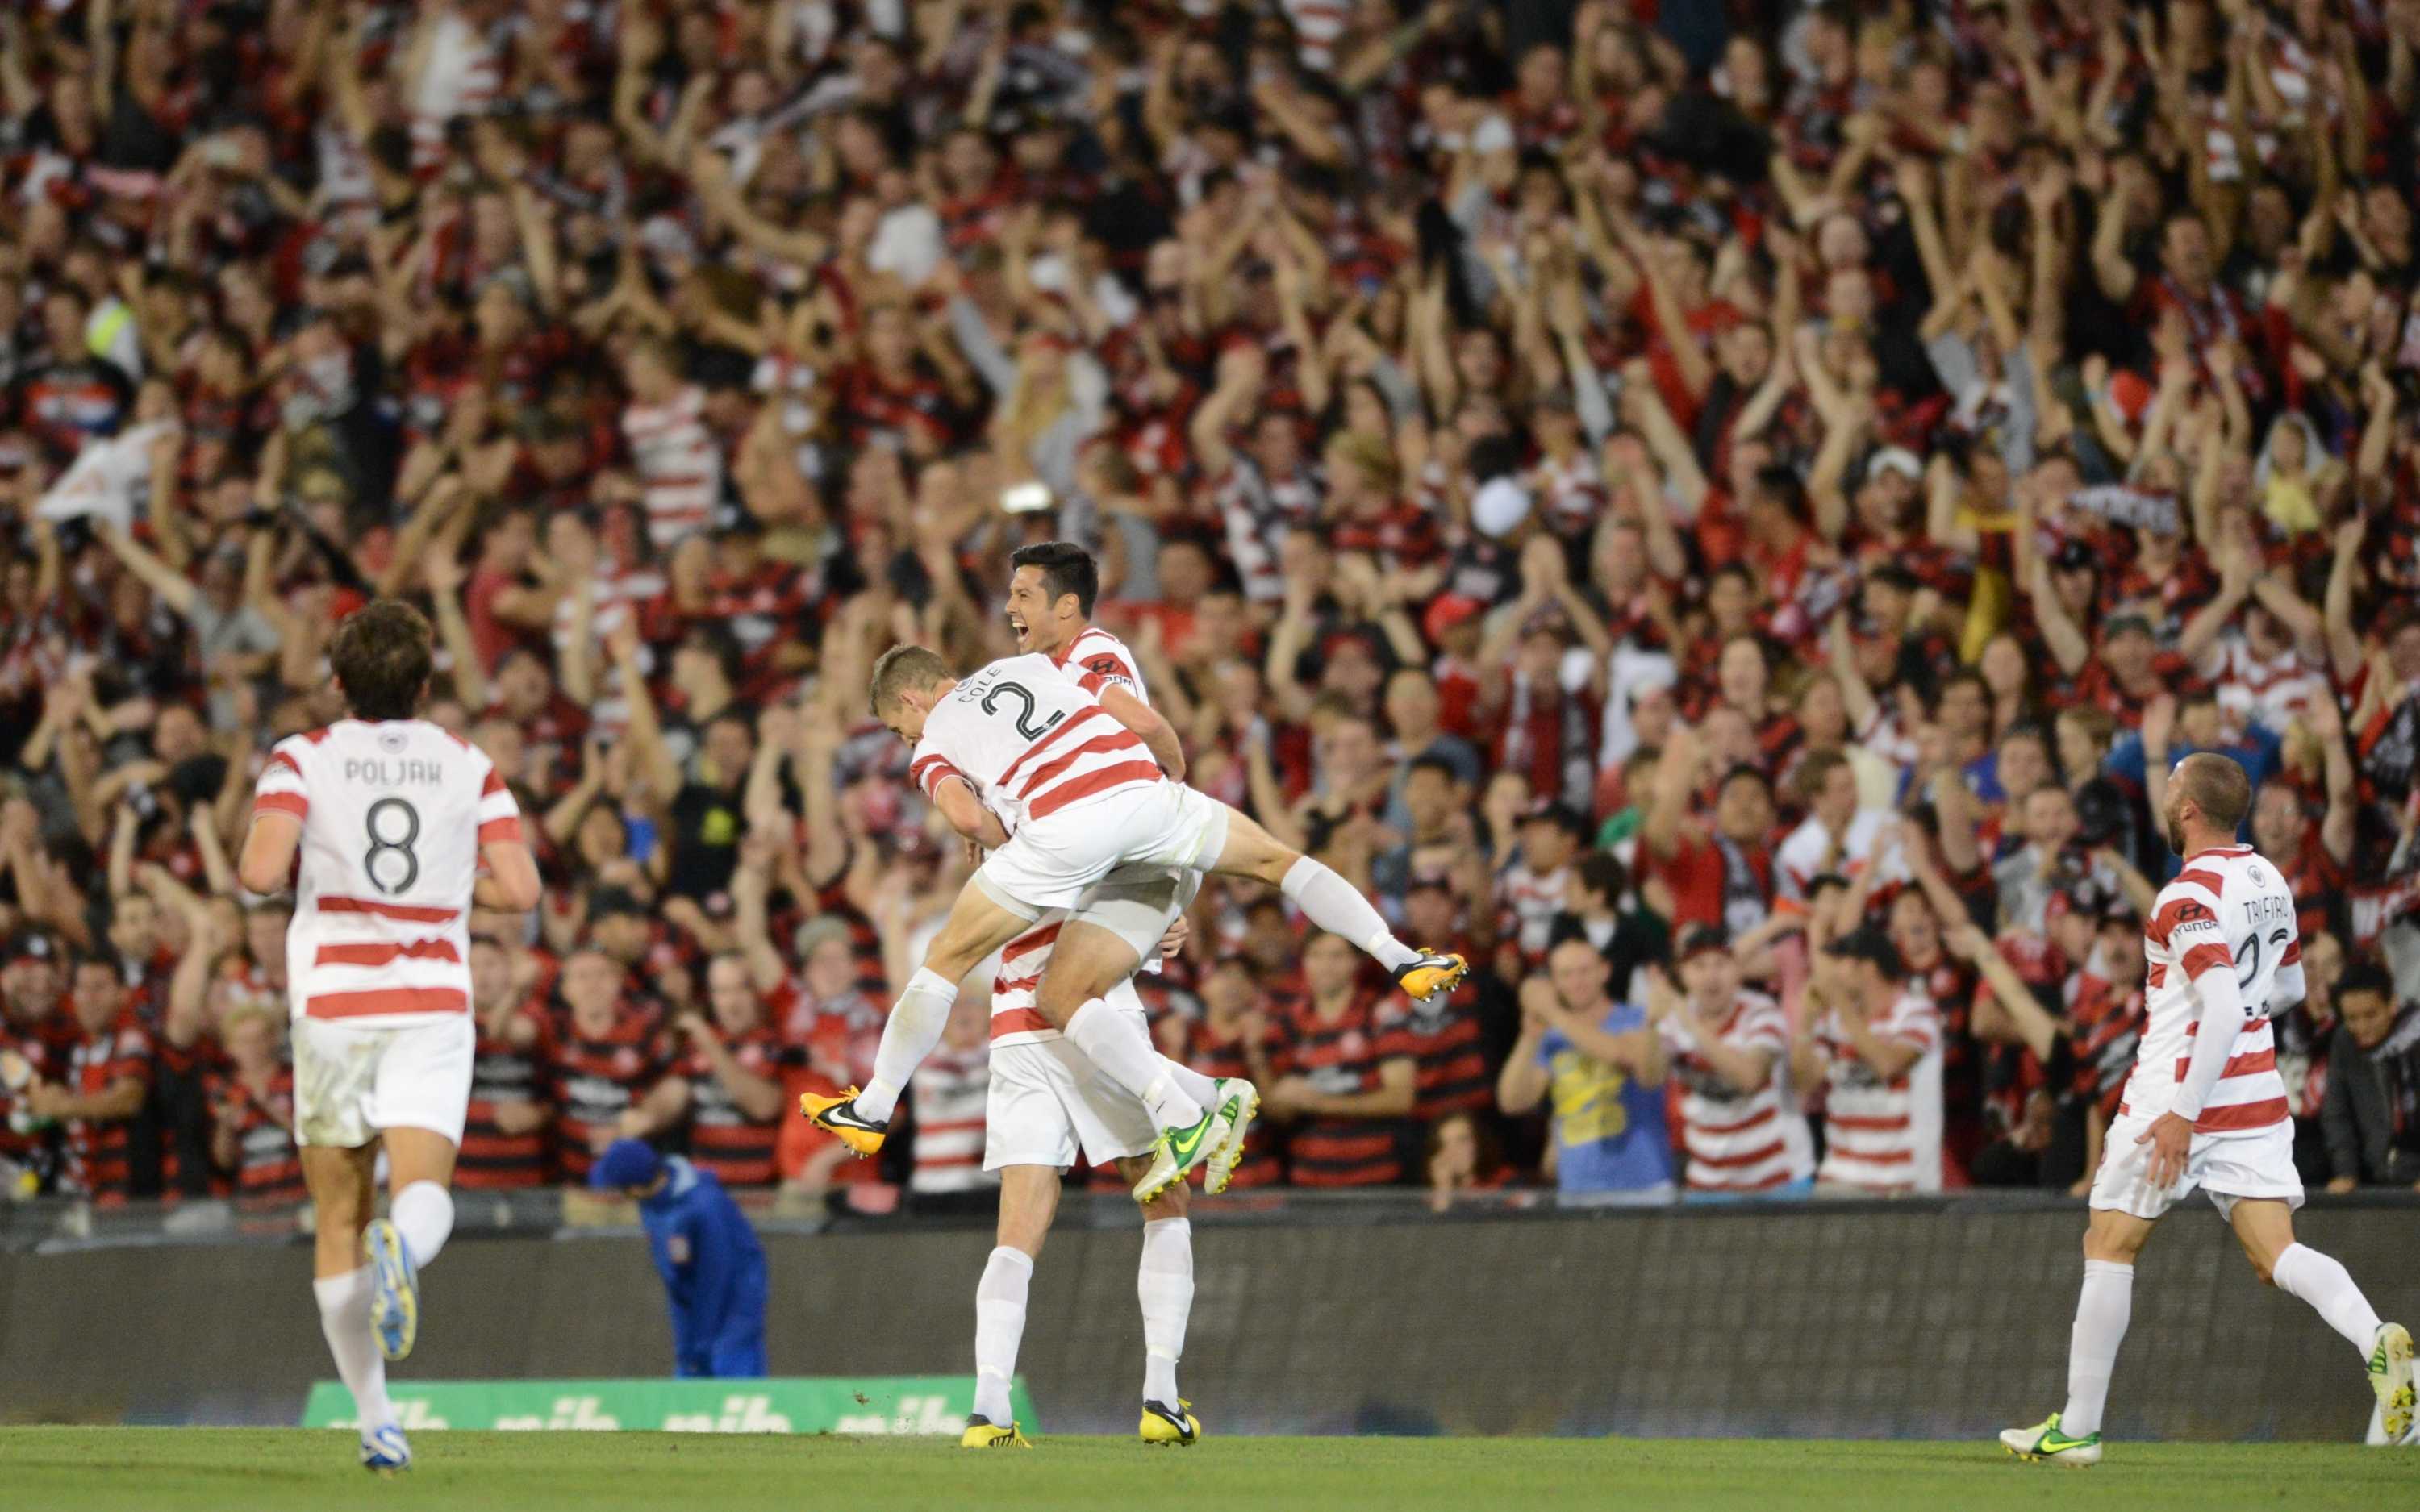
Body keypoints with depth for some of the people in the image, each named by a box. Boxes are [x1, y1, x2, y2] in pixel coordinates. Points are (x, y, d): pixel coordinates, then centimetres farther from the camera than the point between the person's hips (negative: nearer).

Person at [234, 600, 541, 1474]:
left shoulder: (304, 759, 1)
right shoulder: (470, 768, 8)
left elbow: (261, 871, -14)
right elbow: (517, 887, 0)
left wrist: (273, 866, 10)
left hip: (332, 1007, 0)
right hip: (434, 1004, 0)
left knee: (339, 1221, 10)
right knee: (424, 1187, -12)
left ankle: (375, 1420, 10)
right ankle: (402, 1248, -50)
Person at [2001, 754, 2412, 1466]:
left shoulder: (2191, 897, -16)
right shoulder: (2269, 882, 10)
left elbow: (2222, 1009, -25)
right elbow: (2288, 986, 23)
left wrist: (2183, 1114, -25)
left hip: (2182, 1092, -7)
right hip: (2257, 1094, 7)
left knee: (2109, 1246, 7)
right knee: (2276, 1253, -1)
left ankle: (2077, 1427, 12)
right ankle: (2375, 1341, -30)